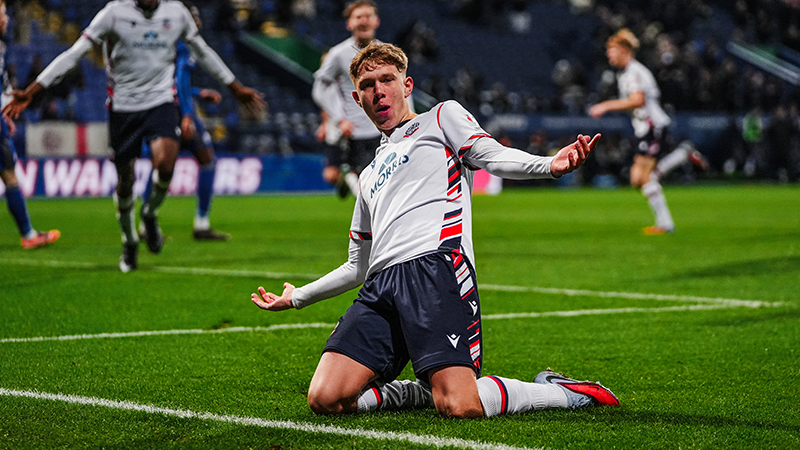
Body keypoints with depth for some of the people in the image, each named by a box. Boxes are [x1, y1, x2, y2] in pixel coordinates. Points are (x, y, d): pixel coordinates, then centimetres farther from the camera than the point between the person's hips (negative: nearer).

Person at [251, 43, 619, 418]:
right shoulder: (370, 177, 35)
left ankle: (561, 392, 2)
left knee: (459, 408, -25)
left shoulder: (443, 117, 20)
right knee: (325, 400, -16)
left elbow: (491, 155, 0)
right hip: (380, 285, 6)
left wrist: (549, 165, -21)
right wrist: (297, 298, 43)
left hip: (434, 266, -6)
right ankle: (427, 392, 7)